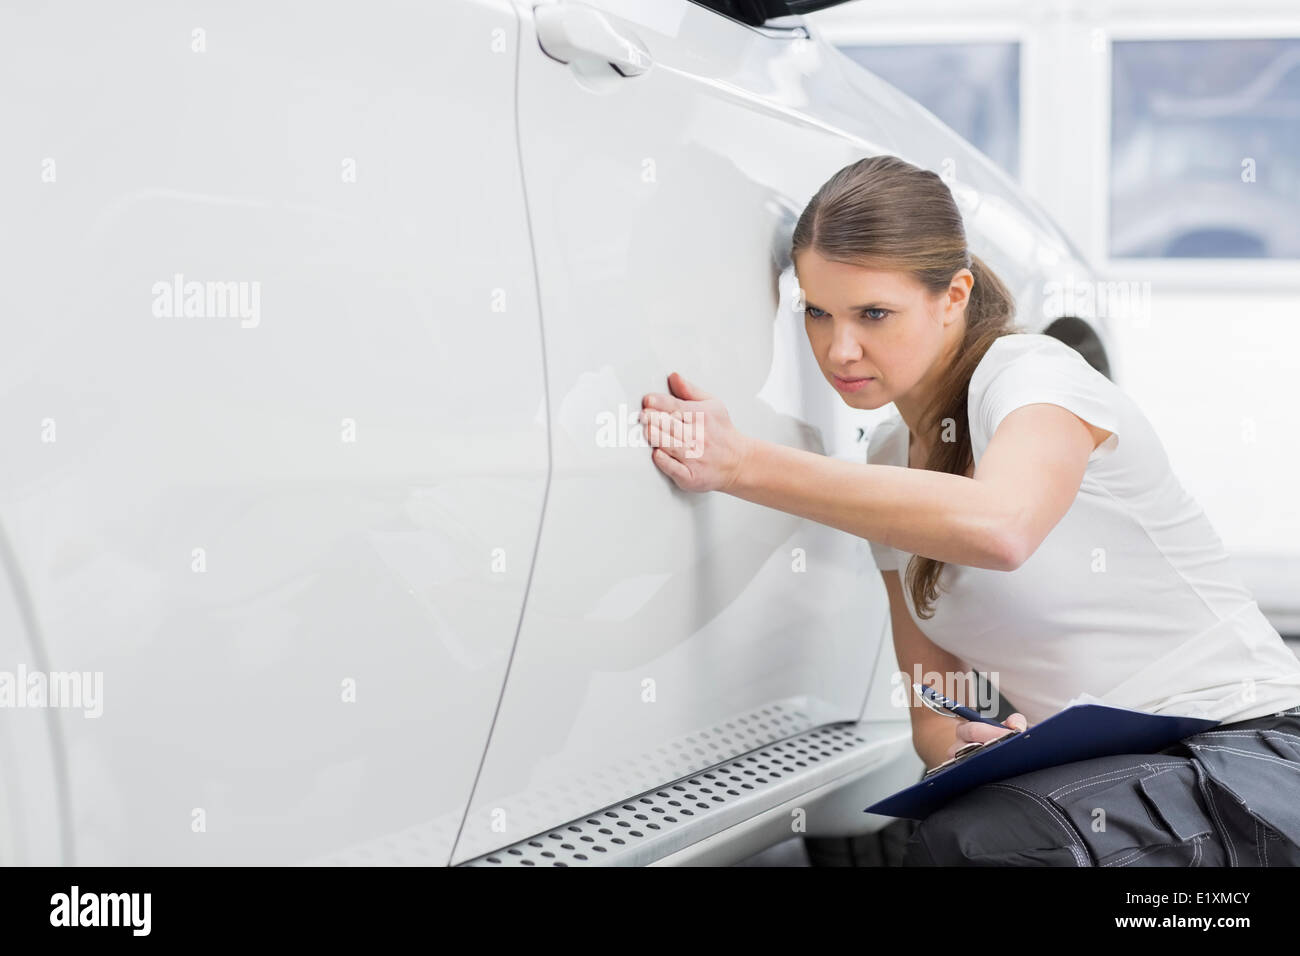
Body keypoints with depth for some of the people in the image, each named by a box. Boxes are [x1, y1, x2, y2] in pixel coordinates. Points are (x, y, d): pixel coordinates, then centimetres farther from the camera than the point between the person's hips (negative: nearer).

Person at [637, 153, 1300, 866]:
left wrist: (741, 463, -34)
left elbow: (998, 525, -37)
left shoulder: (1037, 373, -11)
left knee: (965, 840, -31)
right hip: (1089, 778, 6)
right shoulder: (887, 462, 10)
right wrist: (968, 750, -14)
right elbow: (934, 708, 11)